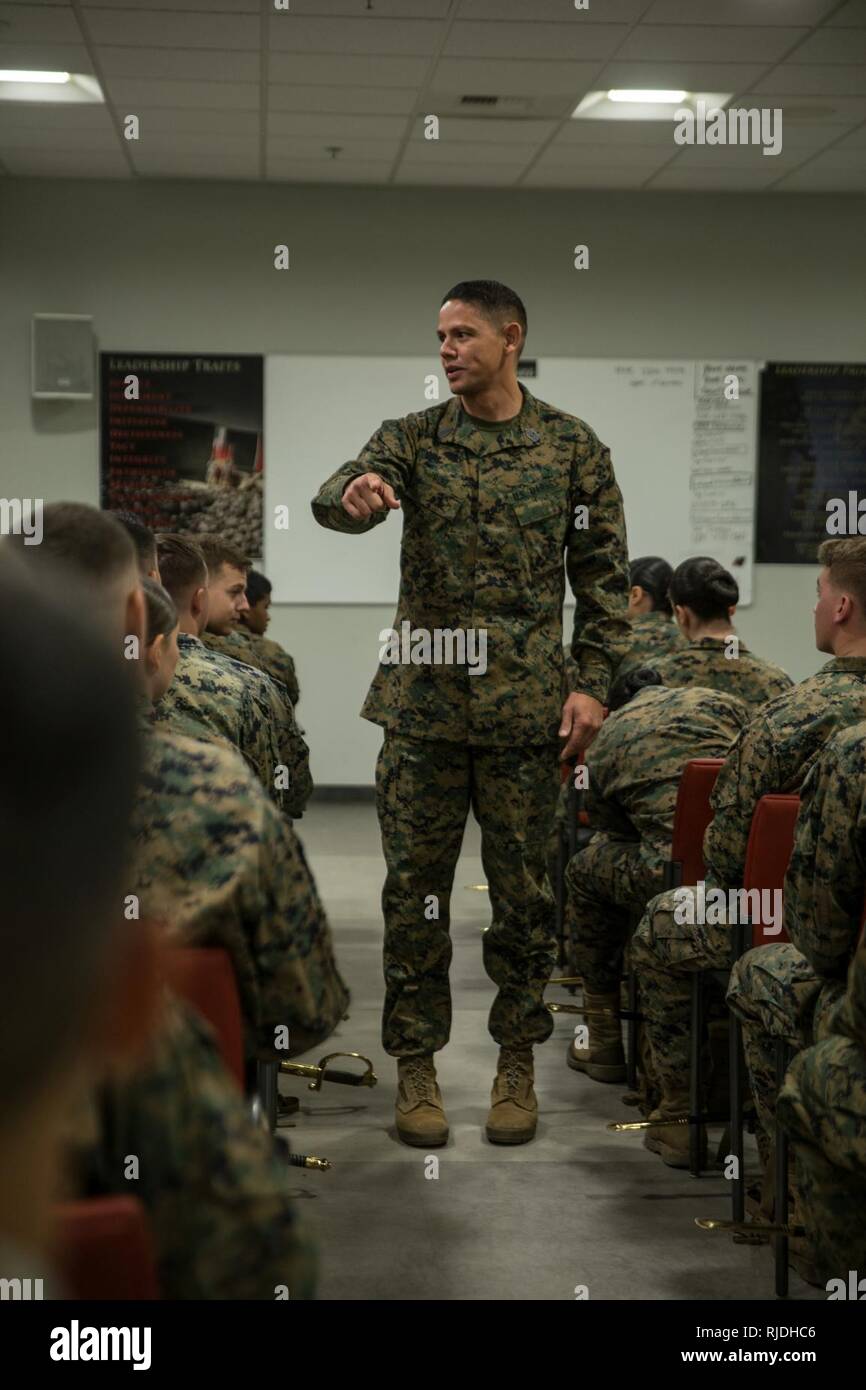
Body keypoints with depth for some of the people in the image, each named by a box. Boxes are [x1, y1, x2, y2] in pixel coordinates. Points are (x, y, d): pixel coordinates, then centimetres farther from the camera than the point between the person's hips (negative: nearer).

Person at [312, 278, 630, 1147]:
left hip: (525, 705, -1)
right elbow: (333, 499, -15)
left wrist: (591, 682, -4)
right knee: (415, 886, 4)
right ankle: (415, 1065, 16)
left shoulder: (572, 447, 3)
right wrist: (353, 494, -39)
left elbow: (602, 572, 5)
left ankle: (516, 1060, 21)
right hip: (423, 700, 1)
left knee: (524, 888, 6)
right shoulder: (412, 438, 4)